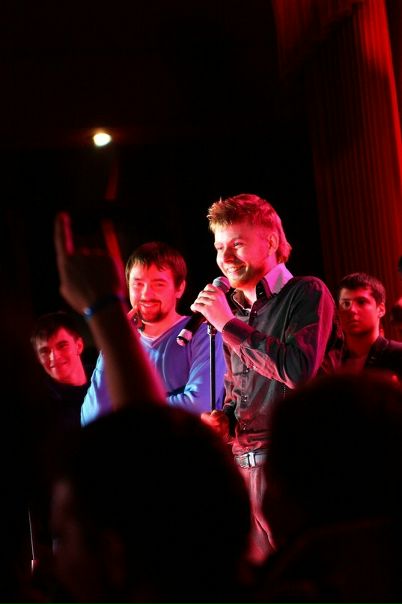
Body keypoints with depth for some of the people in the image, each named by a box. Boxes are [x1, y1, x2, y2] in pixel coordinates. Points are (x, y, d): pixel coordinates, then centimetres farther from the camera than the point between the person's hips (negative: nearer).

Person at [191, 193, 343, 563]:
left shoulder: (306, 294, -4)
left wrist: (229, 325, -14)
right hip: (244, 464, 7)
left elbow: (298, 370, -19)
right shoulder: (235, 311, 16)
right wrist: (222, 419, 5)